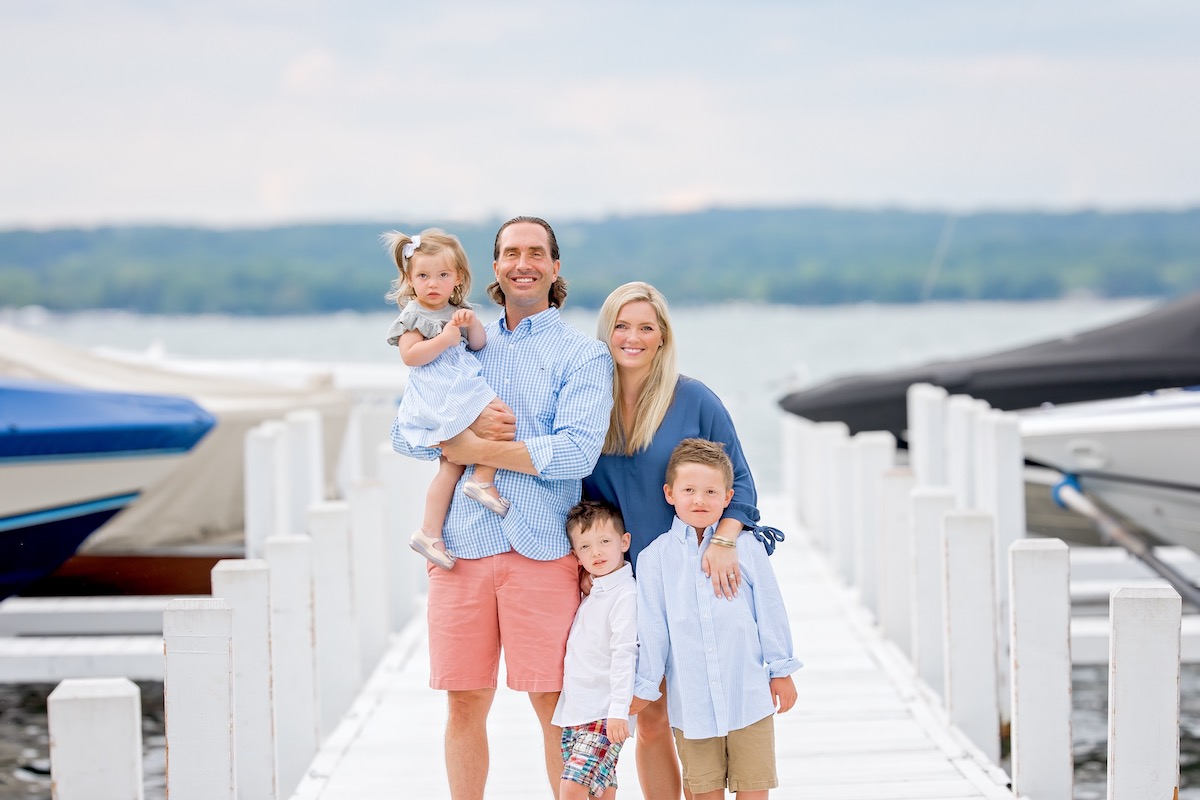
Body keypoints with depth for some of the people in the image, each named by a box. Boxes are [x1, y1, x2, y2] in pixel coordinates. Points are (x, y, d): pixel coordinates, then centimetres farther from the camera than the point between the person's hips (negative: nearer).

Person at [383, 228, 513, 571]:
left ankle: (429, 533, 9)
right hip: (437, 398, -8)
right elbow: (410, 355, -15)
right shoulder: (414, 316, -3)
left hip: (461, 389, 8)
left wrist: (472, 323, -6)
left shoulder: (458, 312, 17)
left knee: (450, 464, 7)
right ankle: (483, 481, -12)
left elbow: (479, 345, 13)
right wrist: (445, 339, -21)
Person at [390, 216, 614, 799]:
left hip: (542, 550, -3)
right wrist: (467, 426, -10)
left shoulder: (582, 355, 3)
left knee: (554, 703, 0)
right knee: (464, 703, 6)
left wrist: (475, 449, -8)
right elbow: (403, 432, 10)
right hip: (462, 548, 3)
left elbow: (577, 452, -12)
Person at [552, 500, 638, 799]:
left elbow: (624, 654, -18)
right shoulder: (591, 593, 15)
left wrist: (618, 710, -23)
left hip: (604, 715, -9)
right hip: (575, 711, 9)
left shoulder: (625, 594, -12)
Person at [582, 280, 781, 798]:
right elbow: (581, 499, 12)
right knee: (649, 721, 5)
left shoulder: (694, 400, -4)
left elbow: (738, 482, -2)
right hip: (625, 586, 3)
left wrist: (723, 541, -17)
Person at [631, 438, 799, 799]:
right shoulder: (655, 557, -3)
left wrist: (781, 671, 9)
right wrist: (644, 686, 5)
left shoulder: (746, 549, -1)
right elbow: (652, 627, 2)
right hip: (690, 700, 0)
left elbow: (769, 611, 6)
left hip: (749, 696, 0)